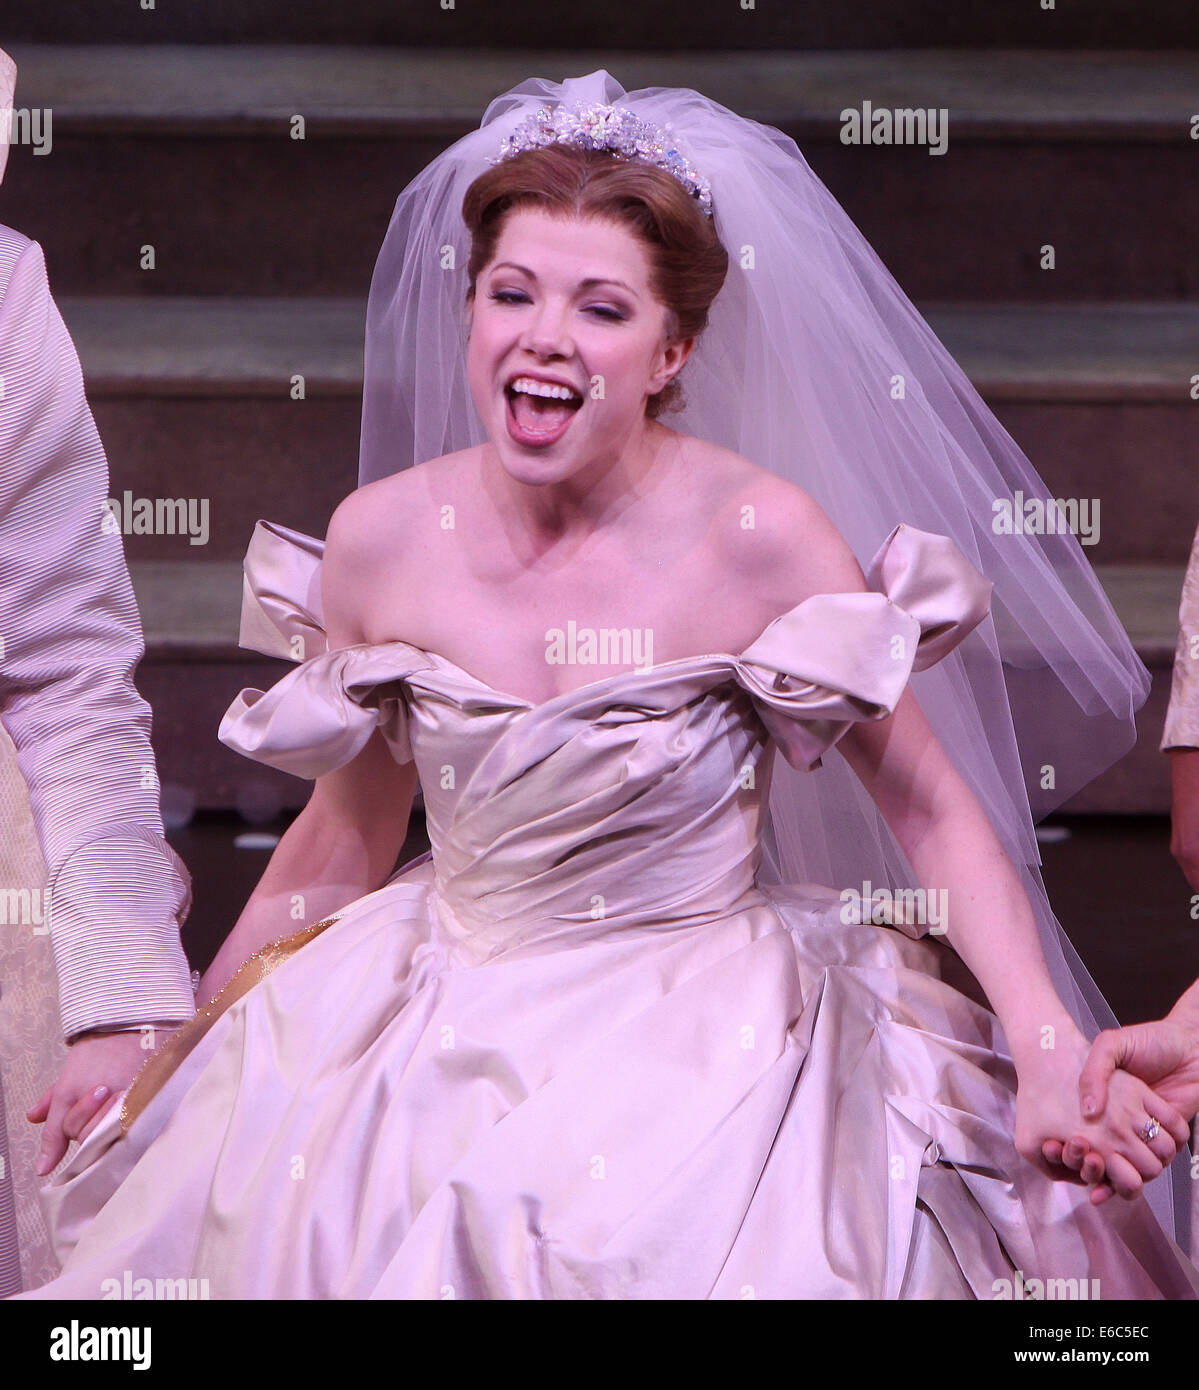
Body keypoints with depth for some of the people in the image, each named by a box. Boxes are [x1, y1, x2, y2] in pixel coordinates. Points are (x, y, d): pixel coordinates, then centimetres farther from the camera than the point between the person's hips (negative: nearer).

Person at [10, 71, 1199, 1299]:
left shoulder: (758, 537, -13)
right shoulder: (379, 541, -4)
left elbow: (929, 805, -6)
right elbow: (345, 838, 10)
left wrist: (1053, 1047, -18)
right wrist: (177, 1048, 15)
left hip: (711, 1049, -3)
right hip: (444, 1034, 3)